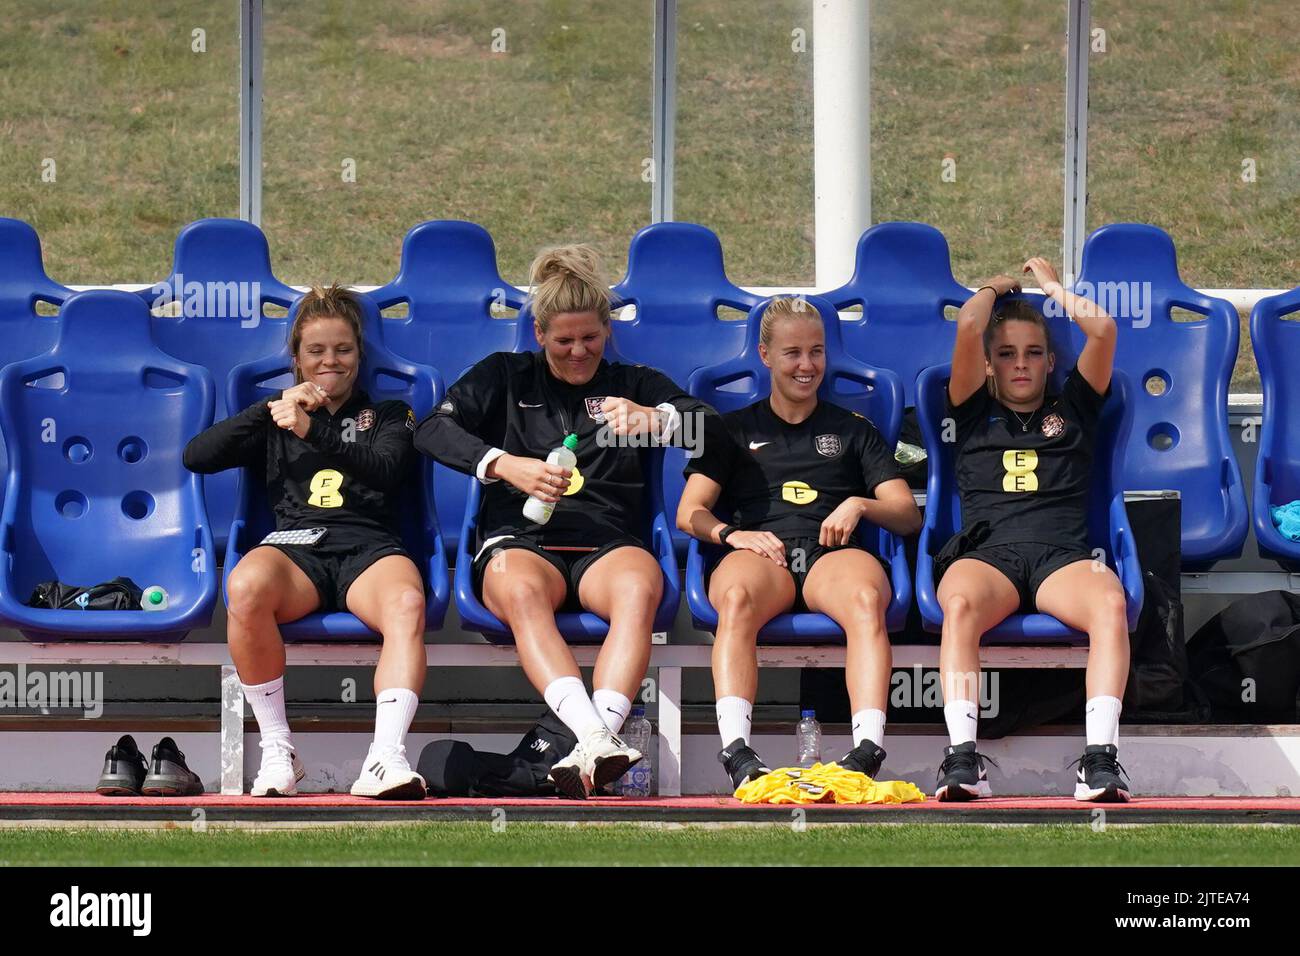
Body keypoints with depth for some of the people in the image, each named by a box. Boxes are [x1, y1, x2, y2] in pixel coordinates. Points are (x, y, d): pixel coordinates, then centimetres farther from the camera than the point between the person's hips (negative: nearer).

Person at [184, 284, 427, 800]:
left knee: (406, 602, -39)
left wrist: (313, 429, -8)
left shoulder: (388, 415, 26)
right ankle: (277, 752, -28)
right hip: (295, 548, 0)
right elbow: (197, 456, 13)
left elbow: (387, 469, 3)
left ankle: (386, 759, -48)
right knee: (245, 587, -38)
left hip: (368, 546, 0)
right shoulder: (275, 422, 28)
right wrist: (273, 408, 5)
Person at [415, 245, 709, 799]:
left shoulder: (635, 384, 24)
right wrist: (506, 465, -12)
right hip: (520, 541, -1)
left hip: (606, 544, 1)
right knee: (520, 592, -39)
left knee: (640, 585, -37)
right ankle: (595, 736, -56)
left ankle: (598, 736, -53)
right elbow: (432, 431, 6)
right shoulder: (506, 376, 21)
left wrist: (654, 420, -15)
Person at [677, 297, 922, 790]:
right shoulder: (734, 430, 27)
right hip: (759, 551, 0)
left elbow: (908, 516, 20)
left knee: (867, 598, -39)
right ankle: (736, 751, -54)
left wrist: (860, 505, -3)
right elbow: (689, 513, 15)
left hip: (833, 553, 1)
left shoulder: (853, 430, 29)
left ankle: (868, 747, -54)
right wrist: (730, 533, -8)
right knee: (737, 600, -40)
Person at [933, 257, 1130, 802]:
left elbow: (1102, 328, 16)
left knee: (1110, 602, -36)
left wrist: (1049, 285, 31)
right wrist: (995, 290, 31)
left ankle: (1101, 758, -46)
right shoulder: (974, 411, 26)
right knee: (960, 604, -39)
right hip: (987, 553, -1)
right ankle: (962, 758, -48)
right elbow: (968, 327, 11)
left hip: (1063, 557, 1)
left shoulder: (1073, 410, 29)